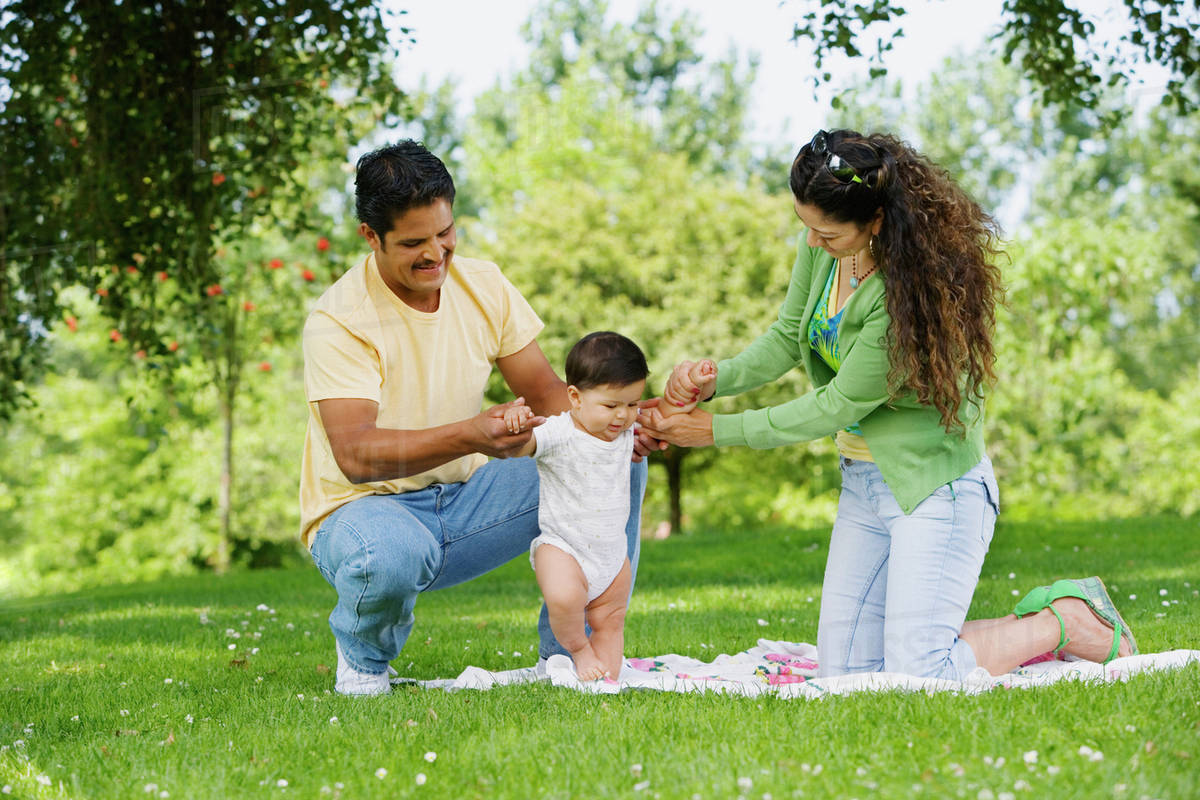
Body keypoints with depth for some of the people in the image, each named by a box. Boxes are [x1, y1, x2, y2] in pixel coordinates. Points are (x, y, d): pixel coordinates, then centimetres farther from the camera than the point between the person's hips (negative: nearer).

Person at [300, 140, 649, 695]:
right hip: (364, 507, -6)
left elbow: (548, 394, 2)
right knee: (393, 556, -42)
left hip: (466, 497, 6)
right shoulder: (338, 321, -20)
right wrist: (471, 434, -46)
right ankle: (362, 651, -4)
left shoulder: (483, 286, -1)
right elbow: (355, 455, -31)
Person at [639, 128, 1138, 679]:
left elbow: (840, 405, -22)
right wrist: (715, 380, -13)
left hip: (933, 482, -8)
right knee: (844, 671, 6)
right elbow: (788, 337, 6)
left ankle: (1068, 622, 11)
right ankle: (1020, 634, 22)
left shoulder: (912, 288, -29)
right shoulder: (824, 243, -6)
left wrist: (715, 430, -17)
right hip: (863, 483, 8)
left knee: (917, 676, -12)